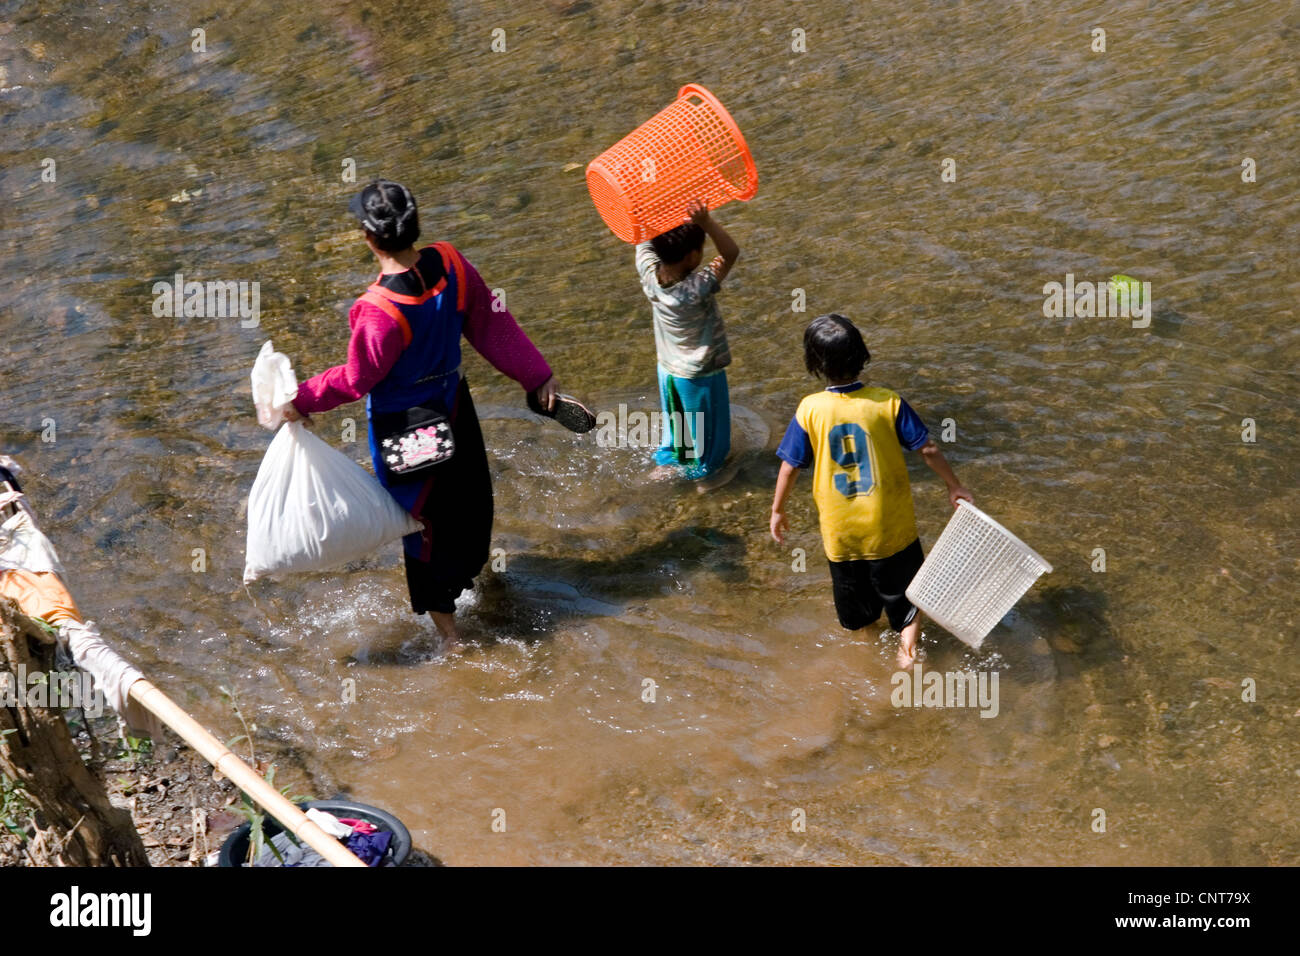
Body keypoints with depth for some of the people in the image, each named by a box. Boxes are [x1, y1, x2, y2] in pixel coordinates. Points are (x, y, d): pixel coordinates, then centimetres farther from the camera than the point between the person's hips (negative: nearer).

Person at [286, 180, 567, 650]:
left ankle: (443, 616, 31)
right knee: (465, 488, 30)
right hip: (451, 402, 6)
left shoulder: (380, 310, -35)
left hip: (404, 421, -6)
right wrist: (537, 377, 2)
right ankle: (469, 568, 59)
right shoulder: (450, 264, -19)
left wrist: (302, 400, -11)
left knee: (421, 510, 16)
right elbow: (493, 325, -8)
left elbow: (357, 379, -23)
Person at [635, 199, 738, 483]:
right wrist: (706, 222, -51)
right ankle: (702, 466, 39)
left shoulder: (649, 275, -22)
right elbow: (731, 253, -37)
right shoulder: (698, 288, -35)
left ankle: (669, 457, 48)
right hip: (699, 375, -5)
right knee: (705, 427, 21)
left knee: (673, 419, 30)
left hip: (668, 370, 5)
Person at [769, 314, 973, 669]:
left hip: (839, 530, 2)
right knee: (905, 590, 22)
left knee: (855, 615, 24)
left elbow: (790, 466, -8)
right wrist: (954, 486, 6)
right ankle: (908, 647, 18)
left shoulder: (810, 410, -15)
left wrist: (778, 510, 7)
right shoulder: (887, 403, -16)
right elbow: (928, 449, -9)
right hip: (891, 526, -2)